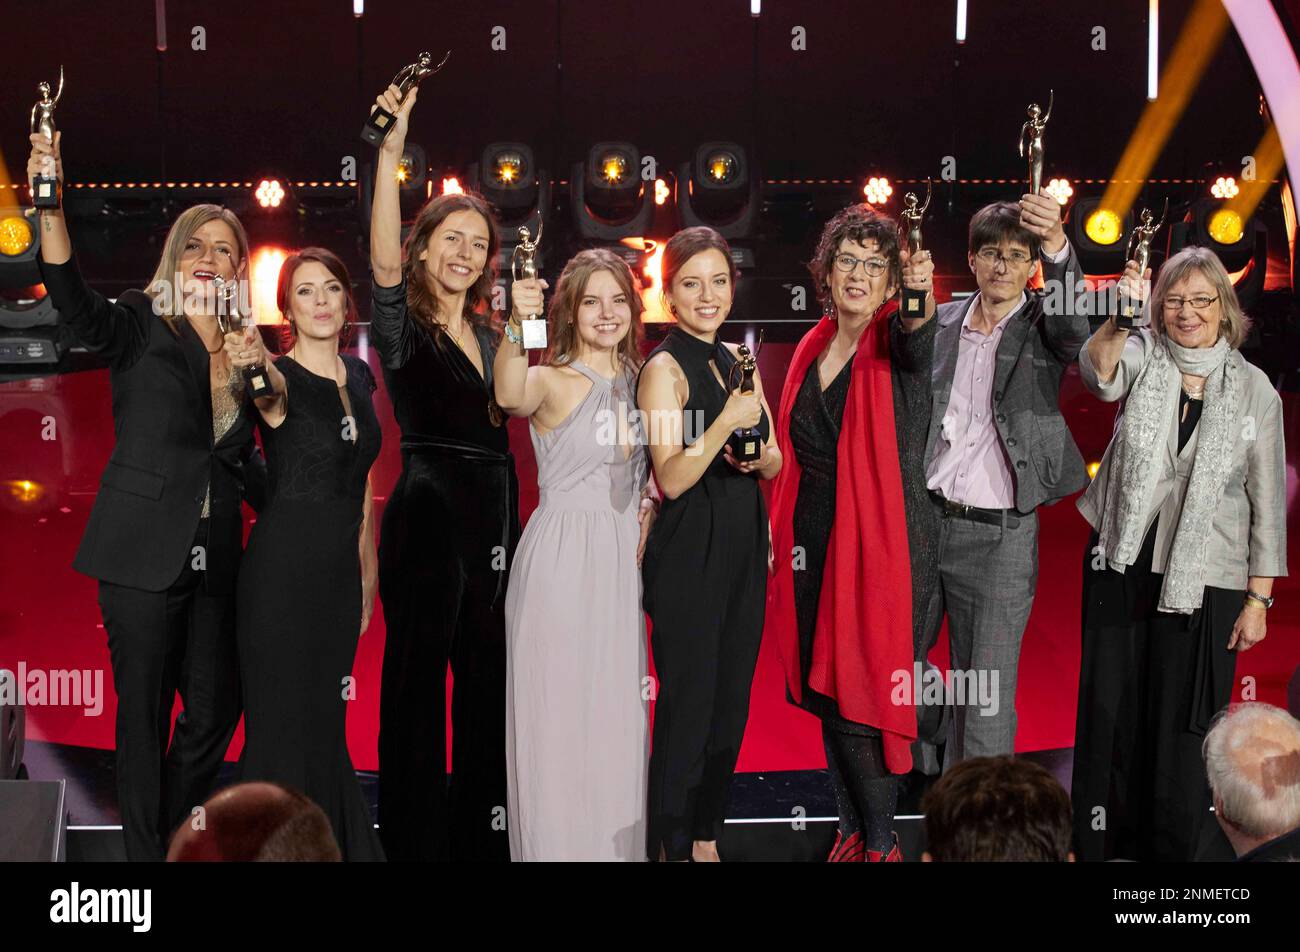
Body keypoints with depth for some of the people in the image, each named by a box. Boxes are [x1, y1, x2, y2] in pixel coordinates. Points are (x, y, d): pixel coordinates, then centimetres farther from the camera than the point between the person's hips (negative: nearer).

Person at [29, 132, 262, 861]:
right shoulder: (140, 326, -2)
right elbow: (74, 301, -24)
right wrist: (51, 210, -39)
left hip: (216, 554, 5)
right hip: (146, 551, -5)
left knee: (217, 704, 8)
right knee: (145, 712, 2)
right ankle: (147, 850, 14)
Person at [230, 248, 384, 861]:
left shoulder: (358, 377, 11)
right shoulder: (281, 377, -9)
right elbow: (271, 392, -35)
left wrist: (368, 571, 16)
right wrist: (254, 366, -58)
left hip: (340, 571, 6)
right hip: (282, 569, -6)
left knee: (326, 724, 13)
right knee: (283, 724, -3)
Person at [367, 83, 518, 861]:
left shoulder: (490, 335, 16)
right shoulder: (404, 325, -3)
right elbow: (384, 258, -23)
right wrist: (390, 155, -30)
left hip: (496, 521, 7)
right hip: (427, 518, -7)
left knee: (487, 684, 13)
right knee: (418, 685, -1)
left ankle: (481, 836, 24)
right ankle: (414, 839, 8)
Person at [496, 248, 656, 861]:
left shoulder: (636, 382, 10)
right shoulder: (554, 381, -10)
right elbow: (510, 395, -35)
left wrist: (648, 507, 4)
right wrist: (517, 326, -52)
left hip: (620, 564, 6)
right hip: (560, 563, -6)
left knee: (617, 713, 13)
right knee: (560, 715, 0)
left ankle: (617, 847, 25)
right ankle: (556, 846, 12)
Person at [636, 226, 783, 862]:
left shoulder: (737, 362, 12)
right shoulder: (664, 368, -10)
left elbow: (774, 463, 15)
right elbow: (671, 479, -16)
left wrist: (756, 455, -7)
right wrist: (725, 424, -25)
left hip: (744, 549, 7)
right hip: (688, 553, -7)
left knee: (732, 702, 12)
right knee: (688, 707, -3)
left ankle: (707, 837, 24)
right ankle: (672, 845, 8)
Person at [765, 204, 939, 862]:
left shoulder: (893, 341, -5)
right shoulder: (813, 349, 10)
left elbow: (919, 335, -31)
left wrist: (922, 298, -53)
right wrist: (787, 540, 13)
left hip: (886, 541, -6)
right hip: (815, 540, 6)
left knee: (868, 690, -4)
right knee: (824, 690, 11)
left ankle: (881, 842, 13)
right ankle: (852, 830, 26)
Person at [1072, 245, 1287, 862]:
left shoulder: (1253, 388, -1)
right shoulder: (1143, 356, 0)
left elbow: (1268, 501, 2)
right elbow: (1099, 375, -24)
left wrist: (1258, 599, -1)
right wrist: (1119, 321, -44)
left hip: (1204, 580, -1)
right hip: (1123, 564, 1)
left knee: (1183, 724, 4)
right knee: (1108, 712, 6)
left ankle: (1173, 848, 18)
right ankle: (1100, 842, 20)